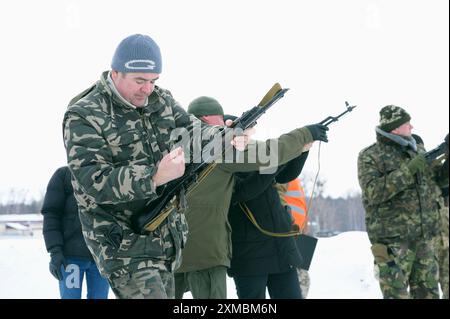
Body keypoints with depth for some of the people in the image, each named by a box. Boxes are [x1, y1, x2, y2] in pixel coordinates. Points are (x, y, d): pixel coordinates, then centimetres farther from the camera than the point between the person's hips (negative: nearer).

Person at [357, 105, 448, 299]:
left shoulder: (418, 150, 13)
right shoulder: (369, 157, -5)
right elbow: (374, 192, -19)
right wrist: (408, 170, -22)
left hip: (424, 237, 6)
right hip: (392, 239, -6)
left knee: (428, 293, 9)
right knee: (397, 294, -7)